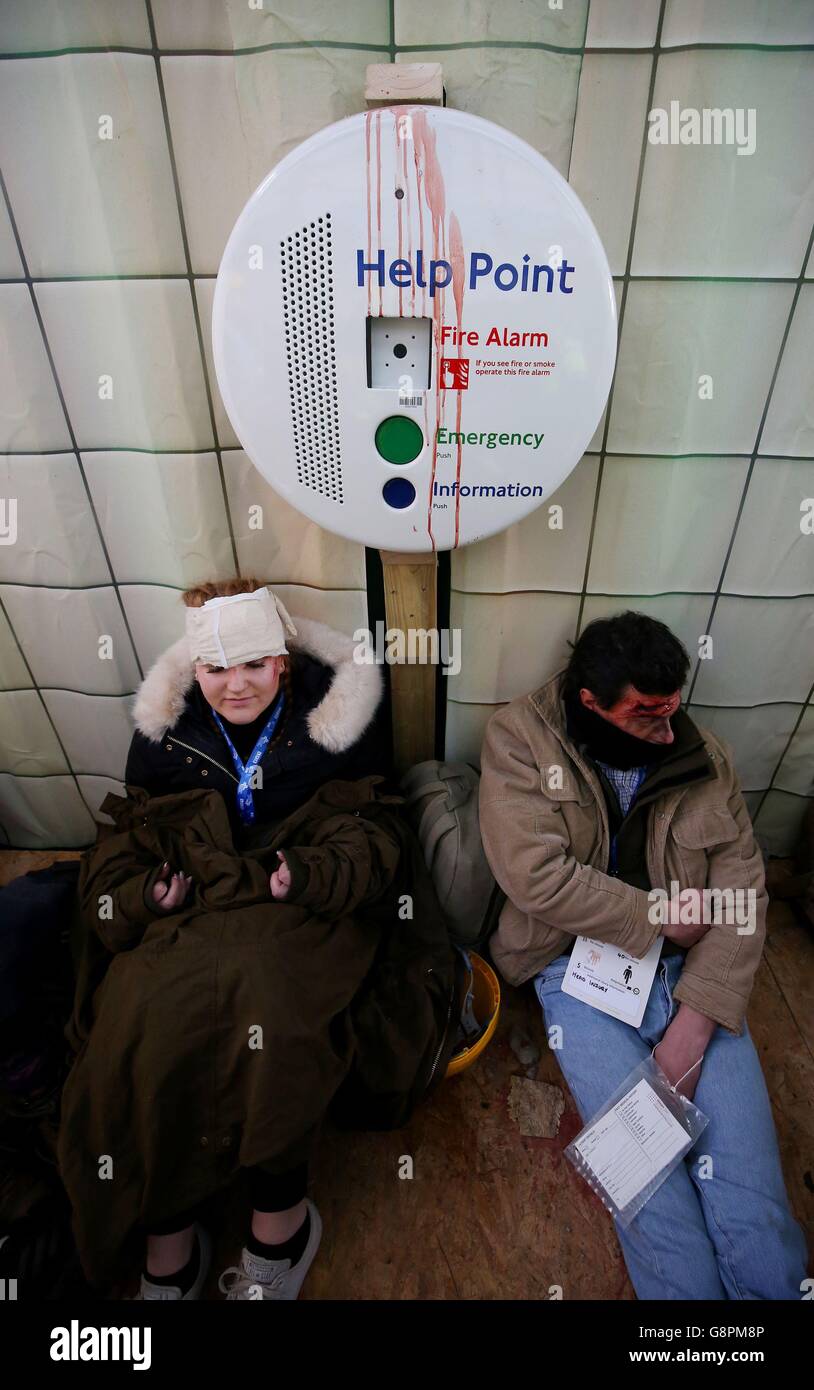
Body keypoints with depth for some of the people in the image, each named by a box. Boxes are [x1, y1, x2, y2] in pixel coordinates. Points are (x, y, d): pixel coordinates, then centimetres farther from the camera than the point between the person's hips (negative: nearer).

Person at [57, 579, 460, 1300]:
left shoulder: (335, 717, 0)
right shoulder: (166, 731, 9)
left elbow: (371, 836, -1)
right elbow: (128, 843, 14)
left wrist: (302, 876, -20)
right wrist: (153, 890, -8)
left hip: (303, 914, -2)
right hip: (189, 916, 3)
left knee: (267, 1009, -31)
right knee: (140, 1025, -24)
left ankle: (280, 1215, -4)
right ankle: (167, 1240, -1)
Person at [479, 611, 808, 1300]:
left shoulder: (703, 756, 2)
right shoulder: (519, 738, -8)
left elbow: (742, 892, -1)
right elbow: (537, 876, -16)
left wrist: (694, 1024, -10)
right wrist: (662, 918, -9)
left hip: (689, 972, 3)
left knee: (751, 1185, -7)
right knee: (654, 1186, -12)